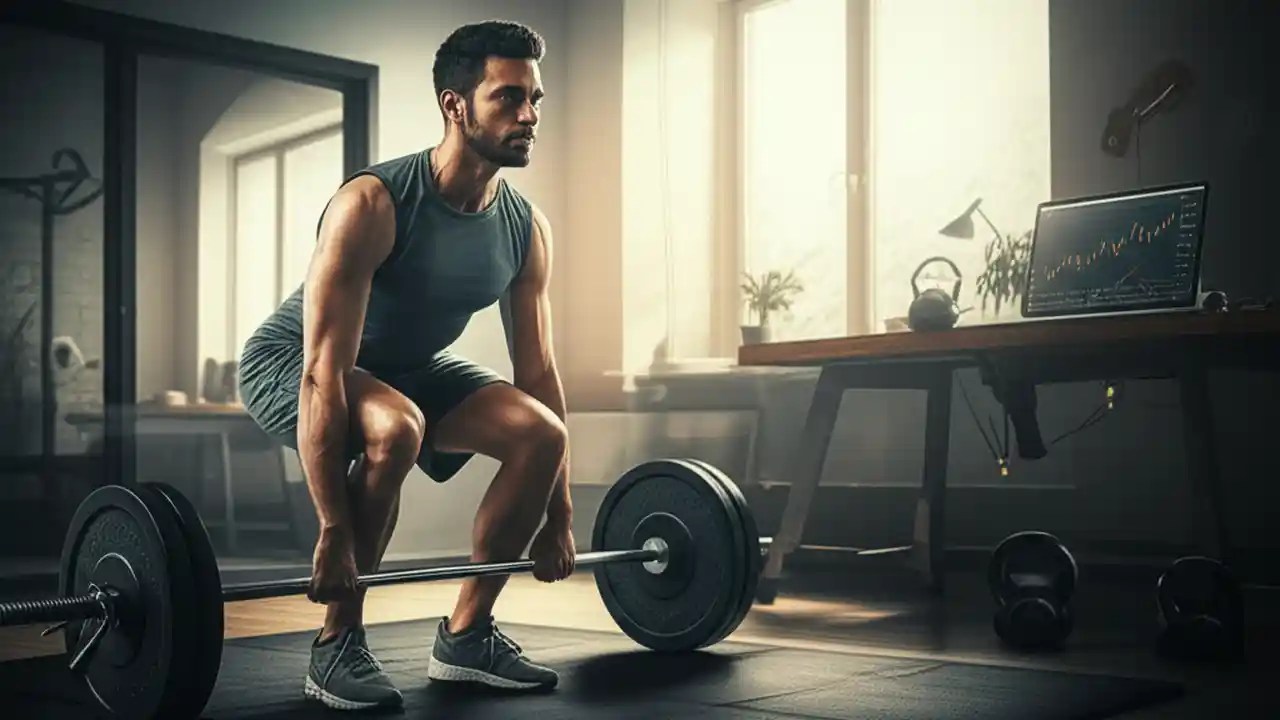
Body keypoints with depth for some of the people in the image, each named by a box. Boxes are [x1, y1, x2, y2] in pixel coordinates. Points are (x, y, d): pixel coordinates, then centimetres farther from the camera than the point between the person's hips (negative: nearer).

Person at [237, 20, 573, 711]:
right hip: (292, 363, -6)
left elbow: (538, 373, -5)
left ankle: (465, 635, 1)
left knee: (541, 432, -15)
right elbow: (325, 373, -35)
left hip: (410, 364, 6)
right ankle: (337, 643, -18)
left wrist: (559, 517, -4)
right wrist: (335, 533, -37)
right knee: (393, 428, -38)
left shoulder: (526, 228, -11)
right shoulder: (371, 205, -31)